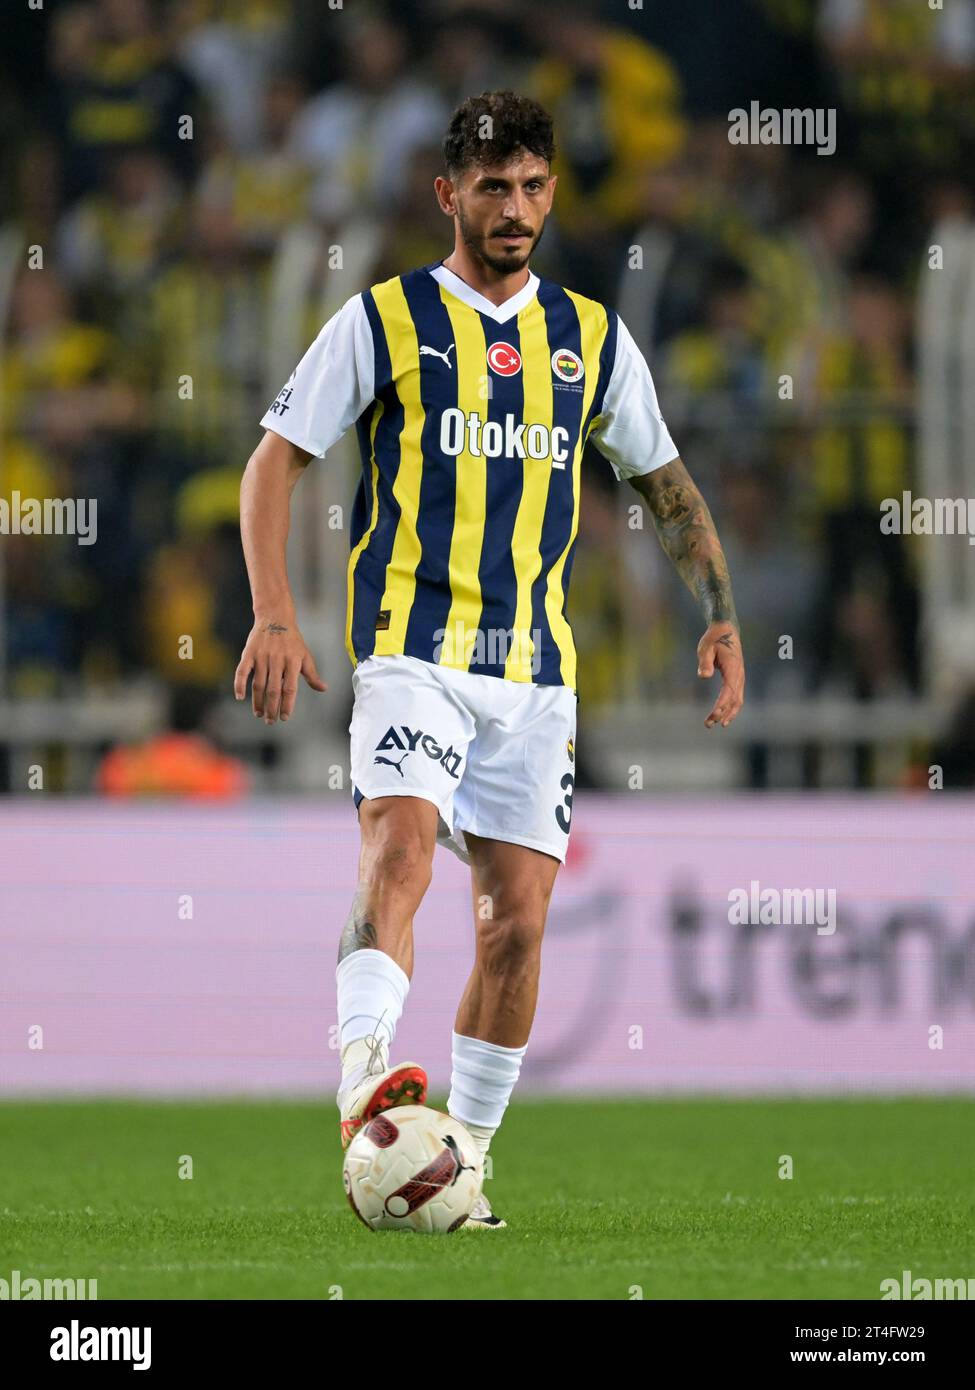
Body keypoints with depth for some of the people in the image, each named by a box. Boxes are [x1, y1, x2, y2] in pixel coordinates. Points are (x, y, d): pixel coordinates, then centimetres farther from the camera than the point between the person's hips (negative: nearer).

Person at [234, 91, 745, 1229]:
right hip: (412, 652, -4)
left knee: (518, 920, 1)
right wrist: (273, 614, -11)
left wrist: (721, 615, 8)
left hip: (536, 668, 4)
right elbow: (274, 462, 1)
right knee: (399, 854, -27)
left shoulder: (591, 338, 12)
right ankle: (363, 1076, -41)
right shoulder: (384, 321, 1)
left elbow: (666, 484, 21)